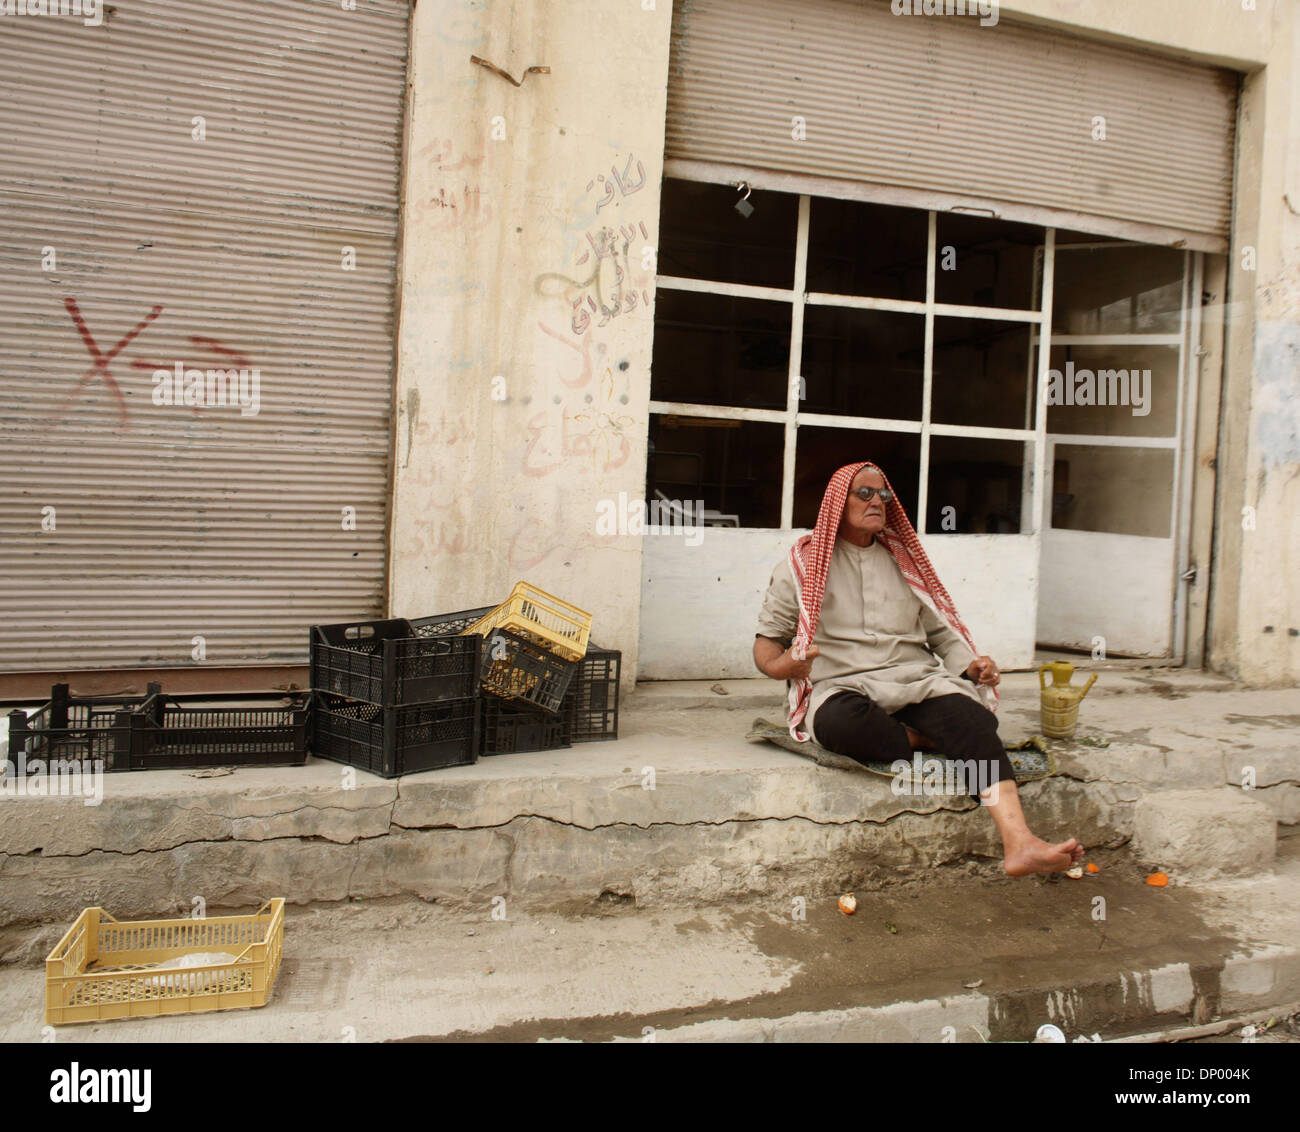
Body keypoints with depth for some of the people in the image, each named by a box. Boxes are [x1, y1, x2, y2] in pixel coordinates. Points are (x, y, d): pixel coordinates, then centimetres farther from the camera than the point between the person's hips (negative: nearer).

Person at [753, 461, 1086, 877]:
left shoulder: (904, 561, 23)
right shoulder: (803, 563, 12)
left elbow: (941, 631, 23)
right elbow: (767, 638, 10)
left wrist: (971, 666, 1)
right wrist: (776, 665, -14)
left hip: (913, 680, 3)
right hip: (841, 688, -3)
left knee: (969, 714, -32)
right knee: (844, 720, -42)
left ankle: (1019, 843, -45)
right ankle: (925, 739, -18)